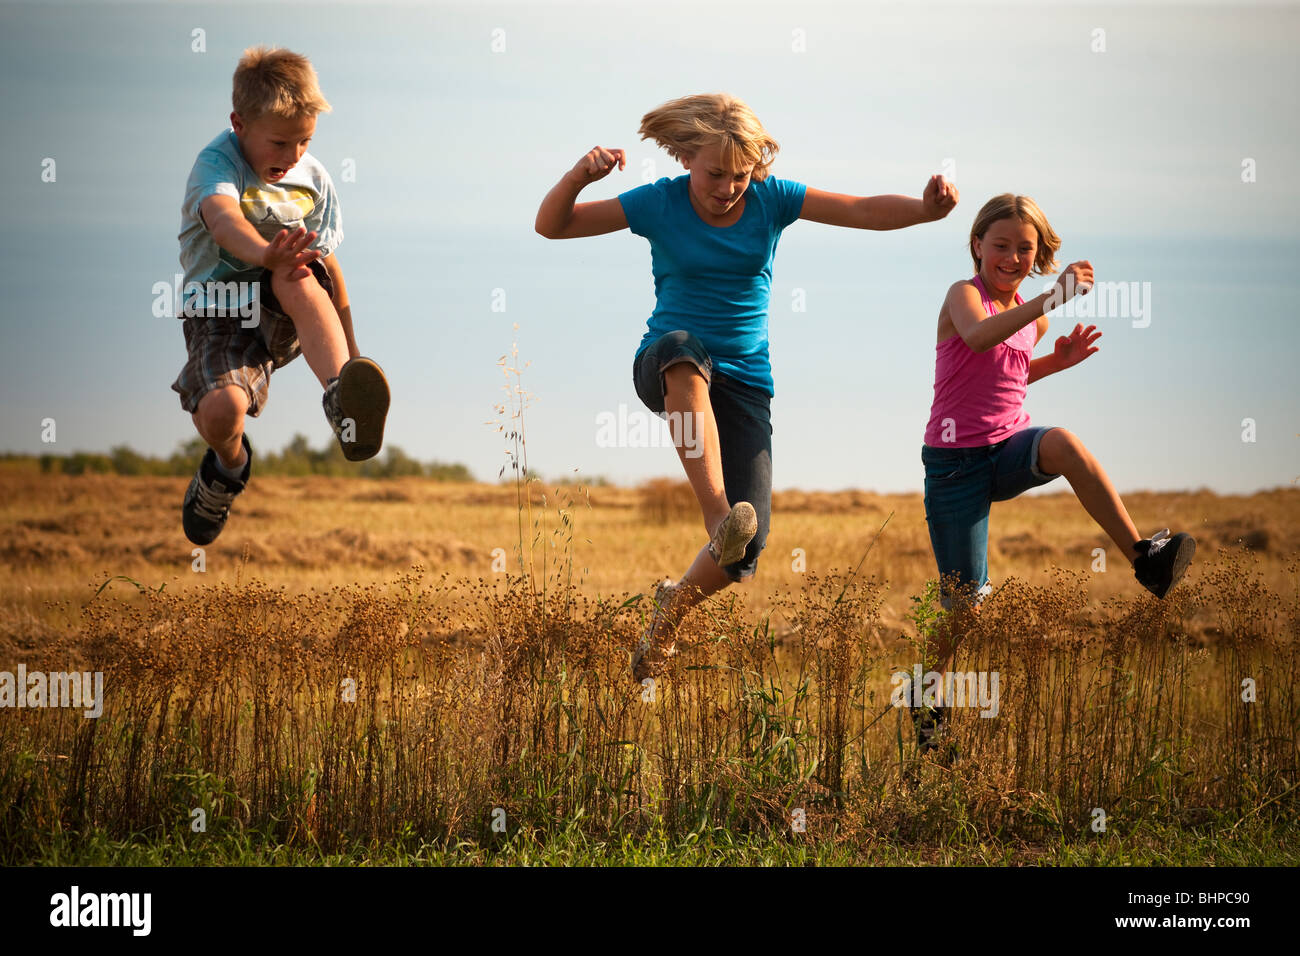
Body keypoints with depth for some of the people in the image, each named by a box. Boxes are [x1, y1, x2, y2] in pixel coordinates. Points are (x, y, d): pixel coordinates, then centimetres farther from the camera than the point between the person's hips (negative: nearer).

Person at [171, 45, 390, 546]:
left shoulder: (314, 179, 5)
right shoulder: (217, 162, -12)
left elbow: (326, 262, 17)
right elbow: (224, 219, -36)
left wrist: (349, 348, 21)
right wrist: (268, 254, -58)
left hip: (289, 315, 2)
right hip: (221, 314, -2)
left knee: (299, 276, -35)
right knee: (219, 409, -30)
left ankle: (341, 396, -46)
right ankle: (230, 464, 7)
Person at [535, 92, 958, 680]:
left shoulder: (771, 200, 0)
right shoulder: (658, 204, -3)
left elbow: (867, 211, -7)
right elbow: (551, 226, -2)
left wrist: (926, 208, -26)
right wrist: (580, 176, -22)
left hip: (744, 380, 2)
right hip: (664, 368, -2)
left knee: (748, 544, -14)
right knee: (683, 349, -43)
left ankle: (675, 605, 20)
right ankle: (718, 517, -51)